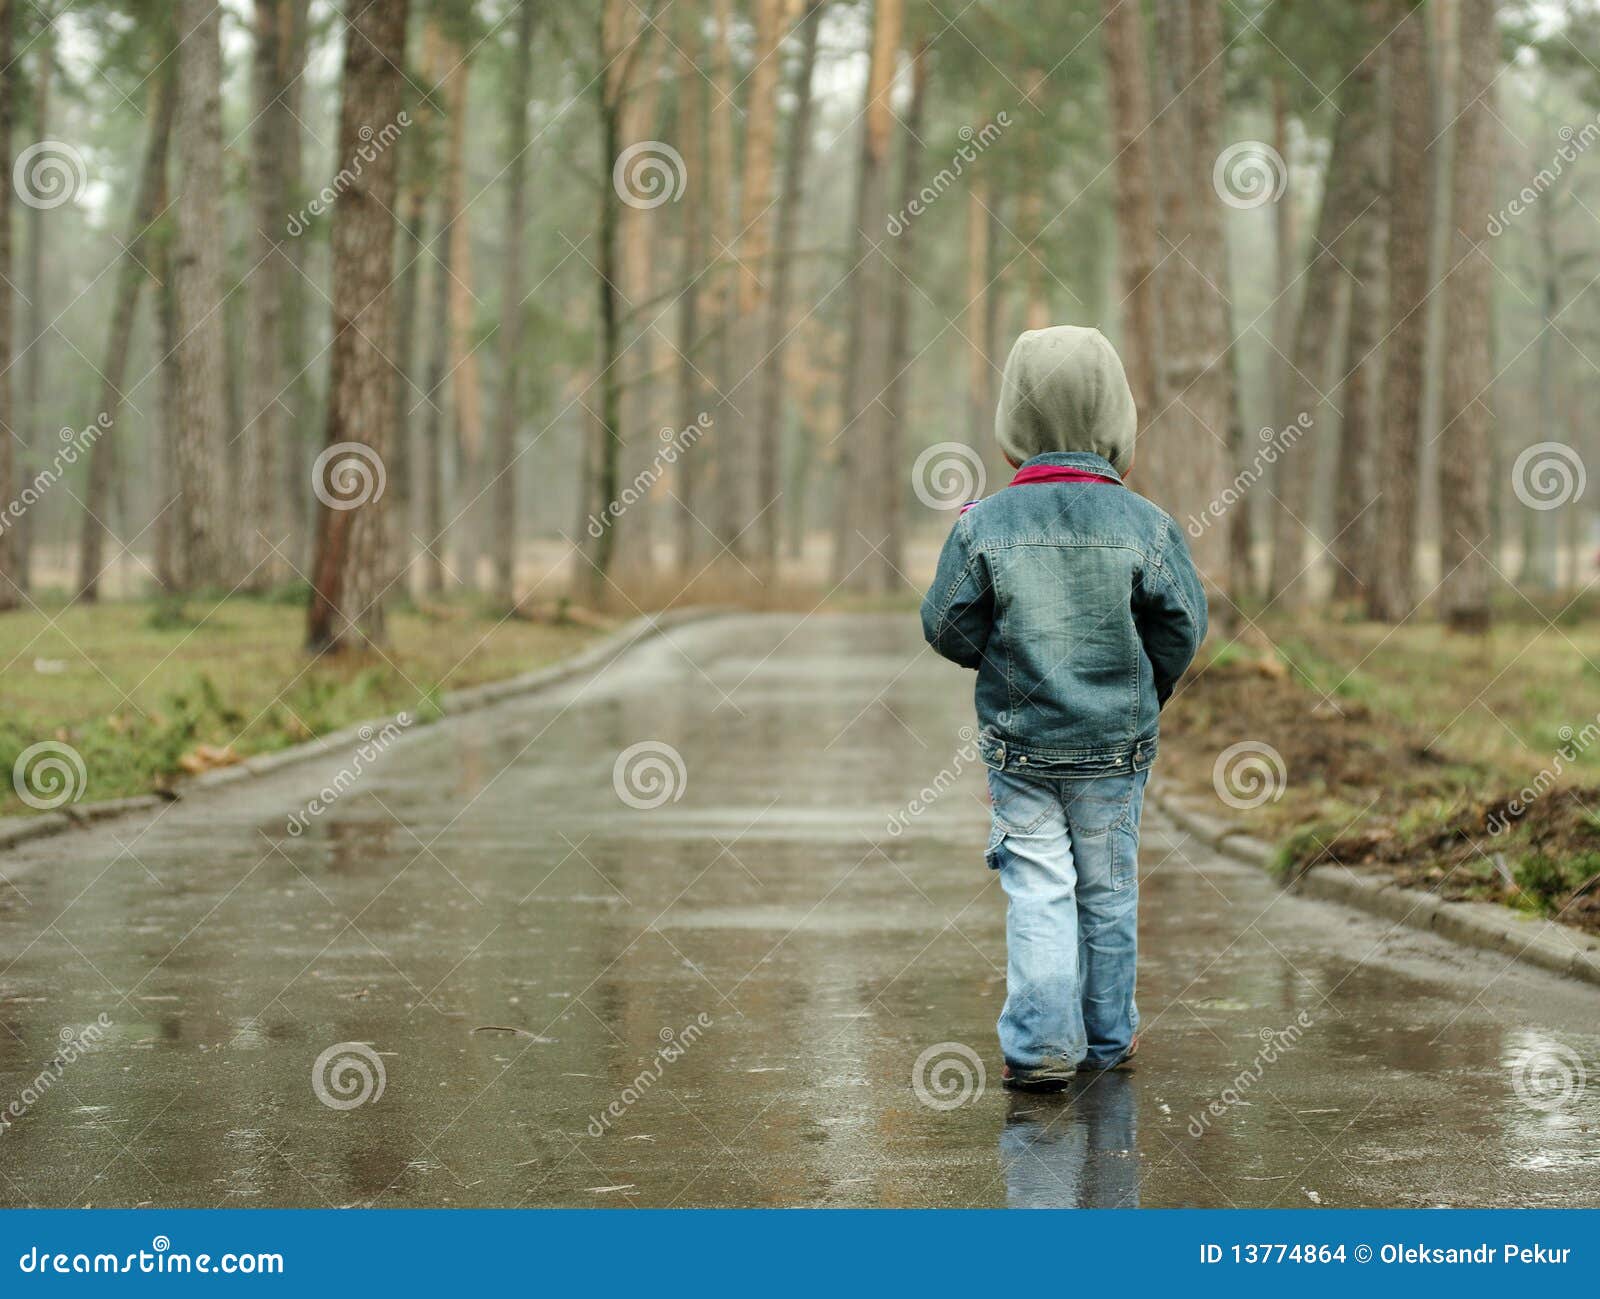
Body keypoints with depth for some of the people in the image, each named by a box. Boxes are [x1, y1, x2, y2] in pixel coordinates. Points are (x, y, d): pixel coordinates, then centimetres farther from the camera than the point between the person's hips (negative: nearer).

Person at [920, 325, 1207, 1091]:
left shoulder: (983, 526, -10)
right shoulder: (1145, 525, -9)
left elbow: (948, 628, -5)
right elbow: (1182, 626, -3)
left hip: (1019, 741, -1)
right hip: (1116, 742, 1)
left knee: (1037, 888, 3)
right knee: (1108, 889, 13)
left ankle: (1041, 1043, -7)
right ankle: (1108, 1036, 23)